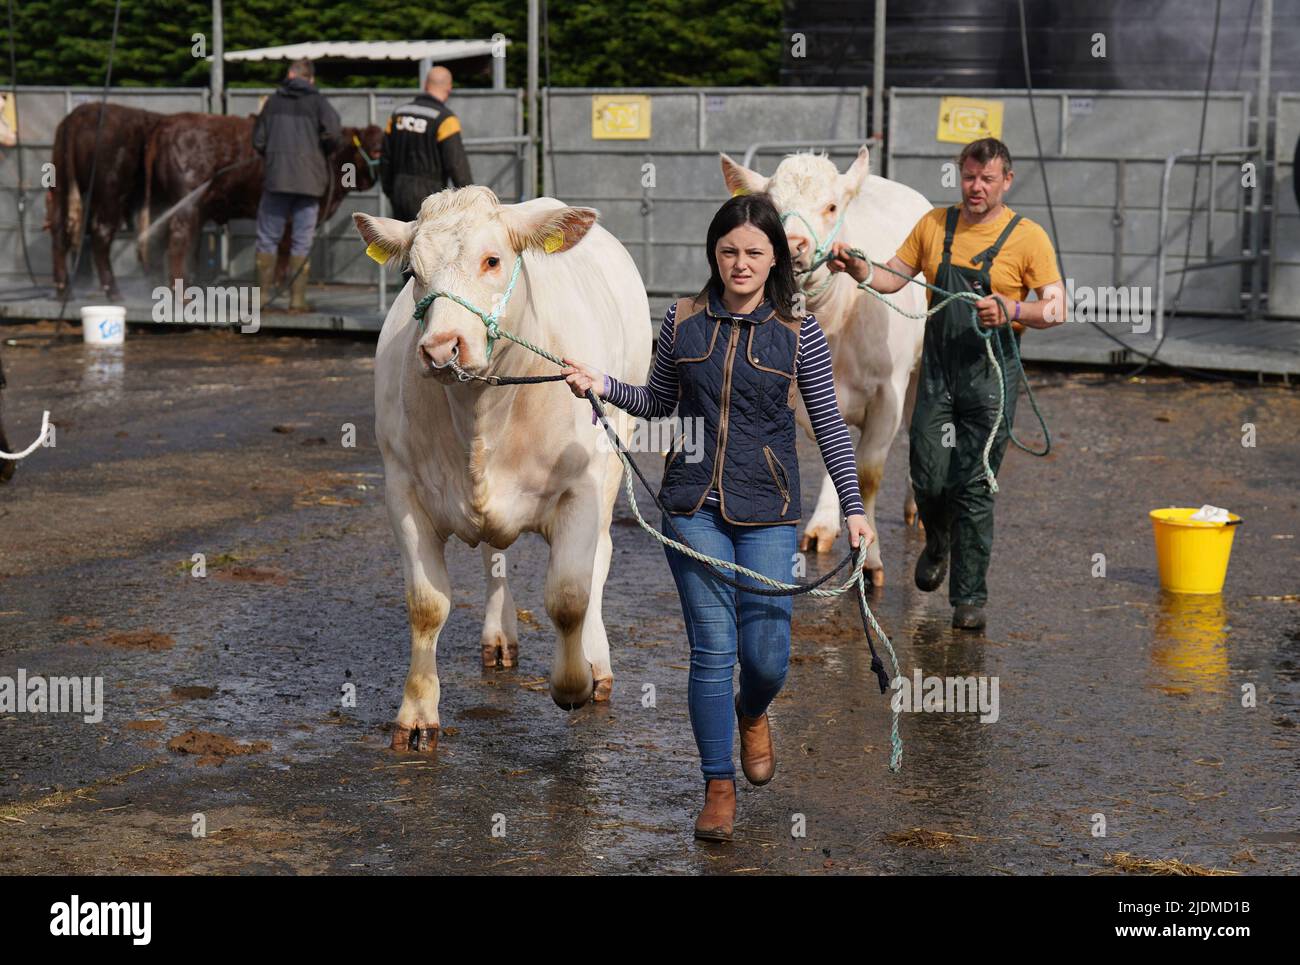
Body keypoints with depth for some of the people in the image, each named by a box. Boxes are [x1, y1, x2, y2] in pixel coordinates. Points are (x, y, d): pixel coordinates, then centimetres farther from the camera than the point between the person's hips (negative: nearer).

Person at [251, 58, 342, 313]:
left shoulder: (273, 101, 7)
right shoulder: (317, 101, 0)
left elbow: (258, 140, 8)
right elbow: (334, 132, -14)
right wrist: (324, 153, 6)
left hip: (276, 178, 1)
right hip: (309, 180, -1)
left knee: (267, 239, 10)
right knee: (302, 242, 4)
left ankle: (262, 294, 8)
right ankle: (297, 297, 2)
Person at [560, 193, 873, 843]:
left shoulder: (799, 331, 0)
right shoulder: (683, 321, 4)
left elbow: (828, 423, 3)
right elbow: (659, 403, 17)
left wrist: (853, 507, -1)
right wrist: (603, 387, 1)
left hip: (767, 510, -1)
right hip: (694, 504, 1)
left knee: (767, 655, -2)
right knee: (712, 649, -2)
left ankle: (751, 716, 35)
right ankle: (719, 787, 11)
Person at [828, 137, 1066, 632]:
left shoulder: (1027, 236, -2)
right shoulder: (935, 225, 9)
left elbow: (1056, 308, -4)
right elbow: (893, 277, 16)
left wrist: (1011, 310, -21)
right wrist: (855, 267, -3)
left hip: (991, 373, -3)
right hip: (937, 369, 3)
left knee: (974, 488, -3)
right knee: (928, 476, 0)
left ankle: (969, 597, 5)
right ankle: (938, 543, 34)